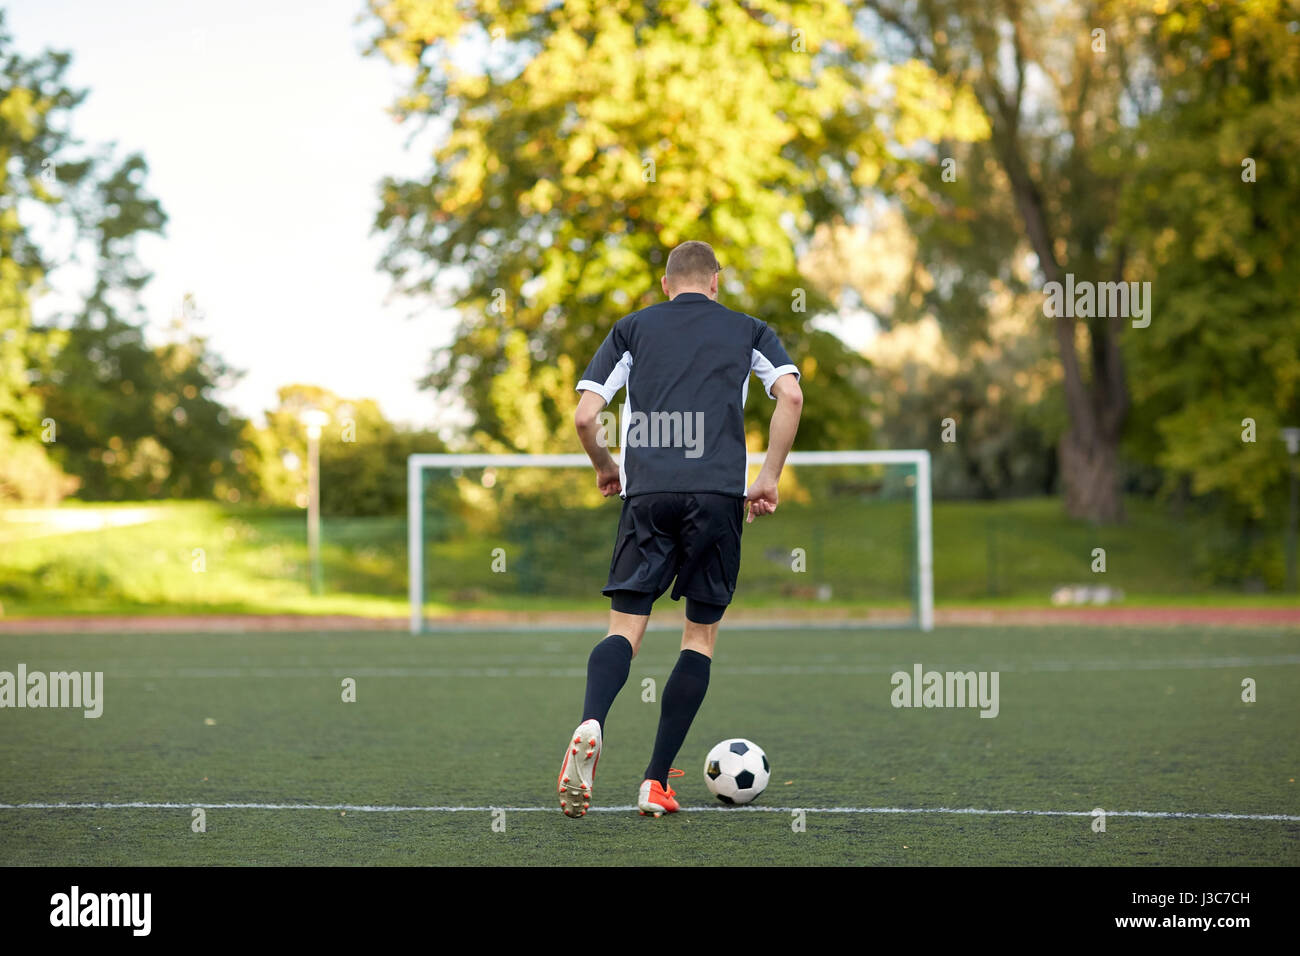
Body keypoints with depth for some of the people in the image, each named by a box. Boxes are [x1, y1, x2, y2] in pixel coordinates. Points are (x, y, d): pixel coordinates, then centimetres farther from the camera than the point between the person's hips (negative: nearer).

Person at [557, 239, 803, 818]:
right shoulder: (748, 330, 16)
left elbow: (585, 416, 6)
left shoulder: (632, 329, 16)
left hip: (648, 493, 0)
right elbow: (790, 396, -2)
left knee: (626, 627, 0)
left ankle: (590, 724, -32)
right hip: (718, 493, 0)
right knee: (701, 635, 9)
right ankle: (656, 782, 3)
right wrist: (769, 479, 6)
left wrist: (605, 468, 25)